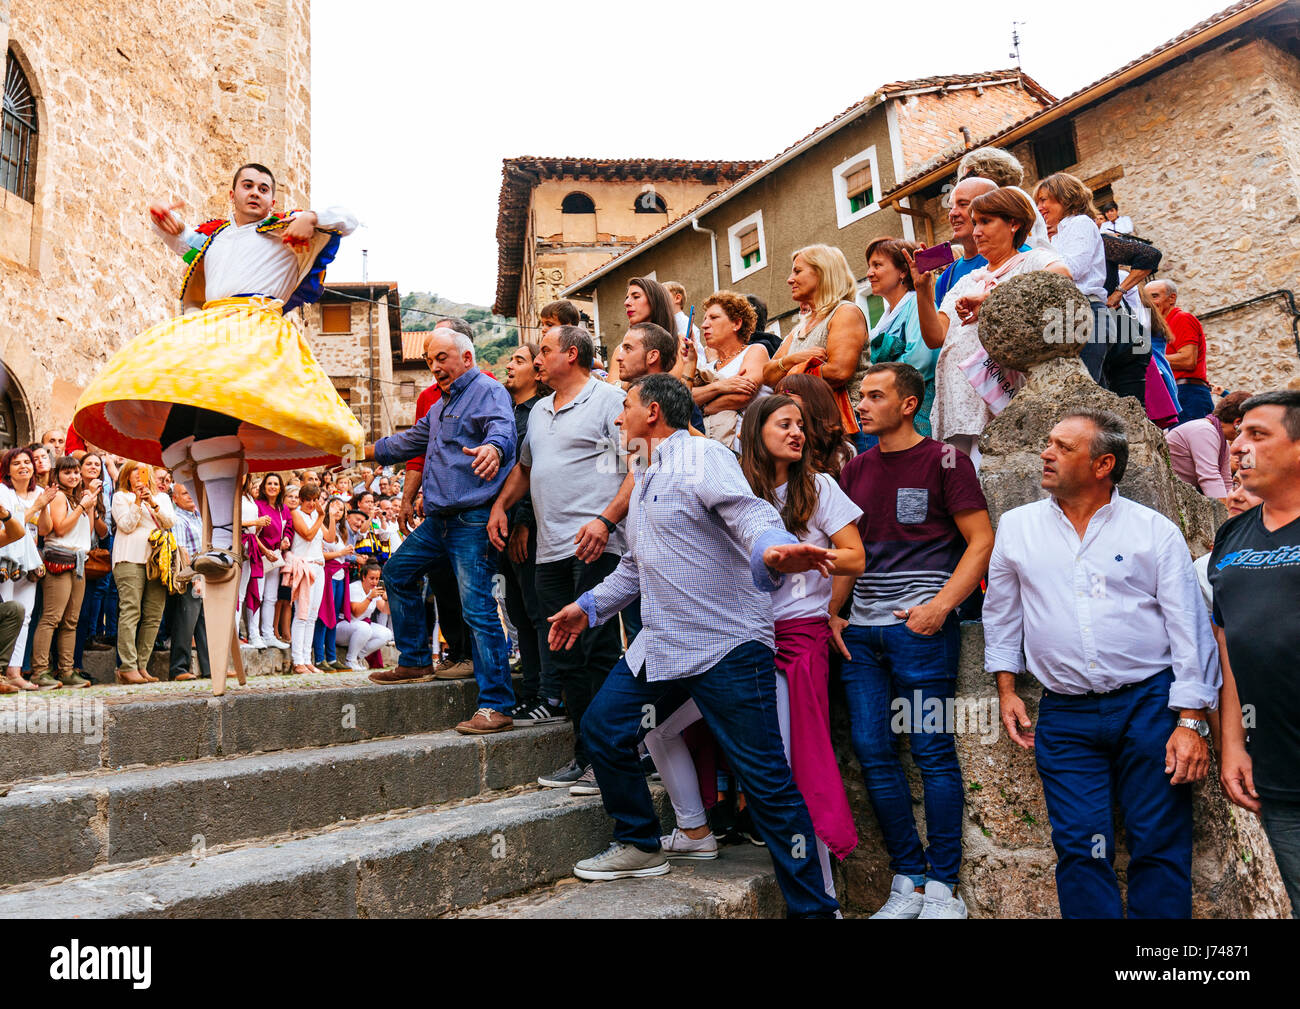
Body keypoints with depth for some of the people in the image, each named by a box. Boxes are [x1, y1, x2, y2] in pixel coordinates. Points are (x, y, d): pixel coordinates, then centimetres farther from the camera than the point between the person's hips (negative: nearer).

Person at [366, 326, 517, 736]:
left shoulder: (488, 391, -7)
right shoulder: (442, 405, 24)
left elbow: (503, 428, -29)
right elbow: (411, 441, 38)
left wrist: (492, 449, -52)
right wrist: (365, 450, 42)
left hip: (473, 520, -10)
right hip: (439, 520, 10)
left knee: (478, 608, -13)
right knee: (398, 572, 19)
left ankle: (496, 706, -9)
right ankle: (415, 661, 31)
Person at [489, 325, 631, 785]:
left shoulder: (608, 398, -2)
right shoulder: (540, 410, 22)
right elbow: (524, 466, 33)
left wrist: (606, 520, -21)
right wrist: (500, 505, 16)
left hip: (594, 546, -8)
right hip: (550, 550, 8)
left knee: (598, 653, -6)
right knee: (565, 659, 9)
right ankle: (584, 757, 19)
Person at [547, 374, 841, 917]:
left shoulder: (702, 456, -8)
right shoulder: (645, 478, 21)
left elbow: (749, 514, -25)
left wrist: (773, 550, -46)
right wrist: (590, 605, 31)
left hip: (727, 646, -9)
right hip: (661, 644, 9)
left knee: (767, 780, -5)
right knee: (602, 729, 9)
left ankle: (814, 908, 8)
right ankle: (640, 846, 28)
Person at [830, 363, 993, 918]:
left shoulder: (944, 460, 0)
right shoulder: (856, 469, 16)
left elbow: (981, 540, -5)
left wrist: (940, 606, -16)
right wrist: (832, 614, 8)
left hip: (920, 626, -5)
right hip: (860, 629, 6)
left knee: (932, 750, -1)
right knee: (872, 752, 5)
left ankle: (942, 885, 13)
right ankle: (908, 879, 18)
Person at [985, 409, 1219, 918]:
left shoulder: (1156, 531, 0)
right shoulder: (1017, 526, 7)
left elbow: (1189, 629, -1)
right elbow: (1001, 614, 16)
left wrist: (1191, 723, -6)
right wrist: (1007, 690, 11)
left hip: (1150, 703, -1)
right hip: (1066, 716, 2)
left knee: (1160, 848, 5)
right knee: (1080, 849, 1)